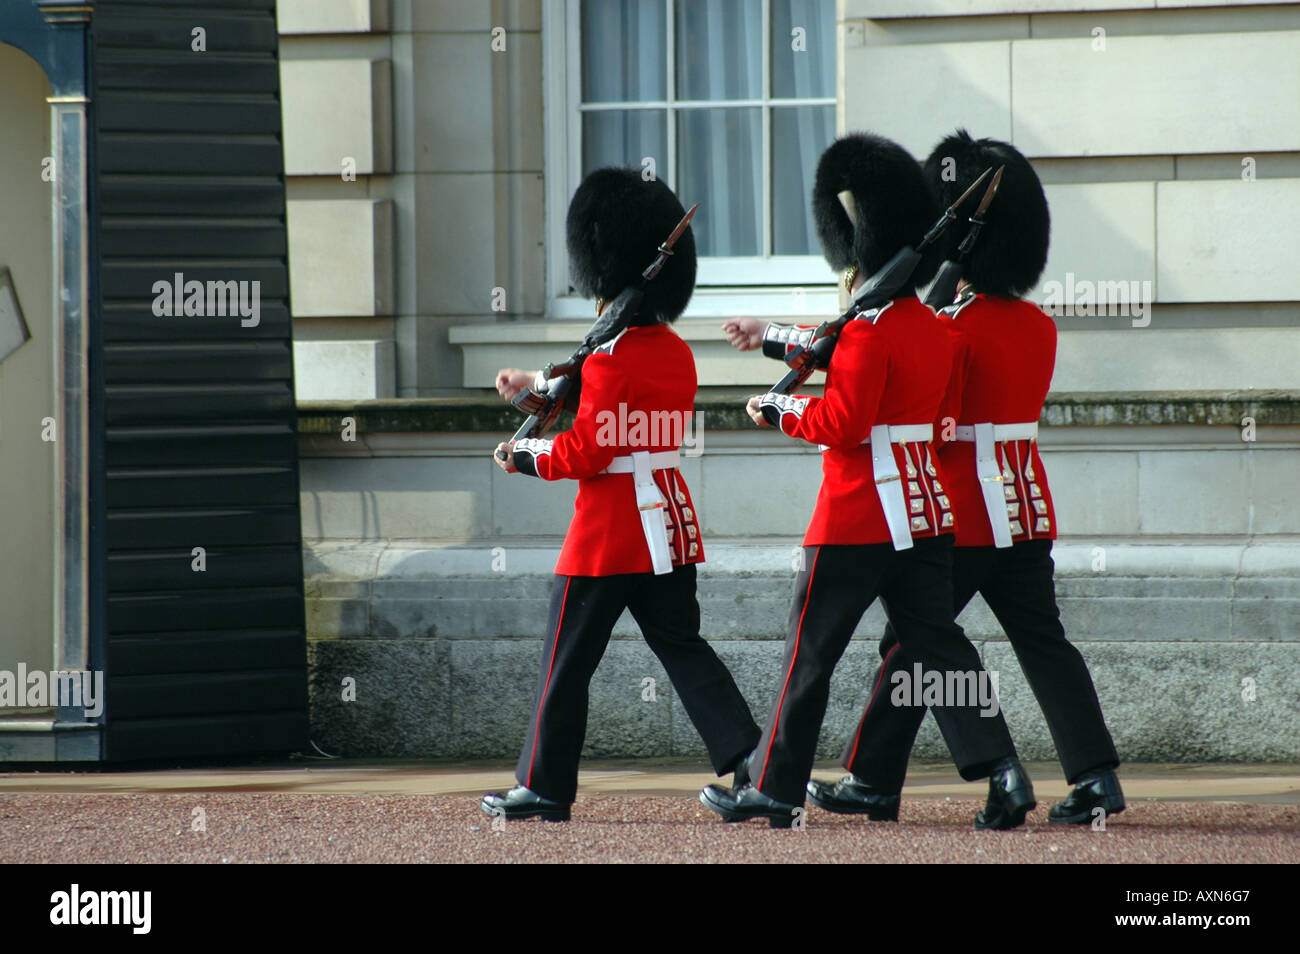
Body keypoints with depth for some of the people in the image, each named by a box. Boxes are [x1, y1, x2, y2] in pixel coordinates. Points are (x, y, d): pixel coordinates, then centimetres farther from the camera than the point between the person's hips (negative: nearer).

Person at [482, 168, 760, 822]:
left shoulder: (612, 360, -18)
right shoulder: (677, 353, 8)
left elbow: (586, 453, -18)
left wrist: (525, 456, -2)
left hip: (610, 532, -8)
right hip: (670, 523, 8)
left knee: (566, 663, 3)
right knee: (681, 646, 11)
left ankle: (543, 787, 10)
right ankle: (748, 756, -3)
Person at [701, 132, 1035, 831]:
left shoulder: (868, 331, -17)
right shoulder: (933, 329, 10)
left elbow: (844, 423, -20)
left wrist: (780, 411, -5)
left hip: (859, 515, -8)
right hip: (926, 511, 8)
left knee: (809, 654, 2)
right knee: (936, 644, 6)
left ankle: (775, 789, 10)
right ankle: (1000, 768, -7)